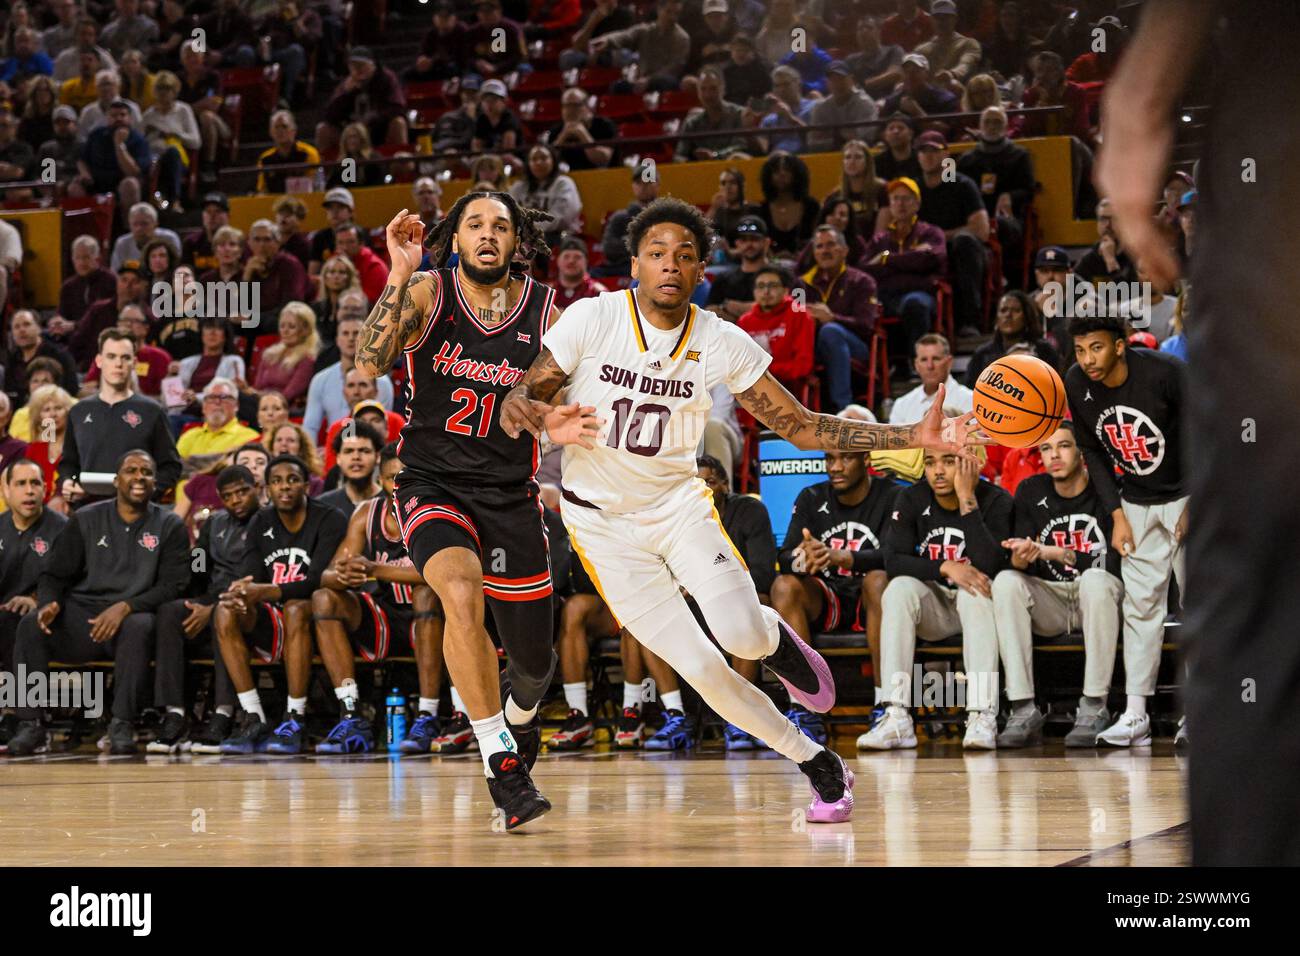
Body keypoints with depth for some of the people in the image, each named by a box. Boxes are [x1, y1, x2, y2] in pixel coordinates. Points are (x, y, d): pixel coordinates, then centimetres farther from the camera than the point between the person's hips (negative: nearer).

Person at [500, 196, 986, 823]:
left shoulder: (721, 343, -10)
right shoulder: (593, 318, -15)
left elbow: (799, 425, -5)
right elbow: (523, 395, -8)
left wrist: (913, 437, -14)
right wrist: (522, 409, -35)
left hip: (678, 501, 1)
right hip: (603, 520, -1)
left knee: (742, 634, -23)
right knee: (700, 668, -10)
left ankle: (777, 641, 16)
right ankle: (817, 765, 8)